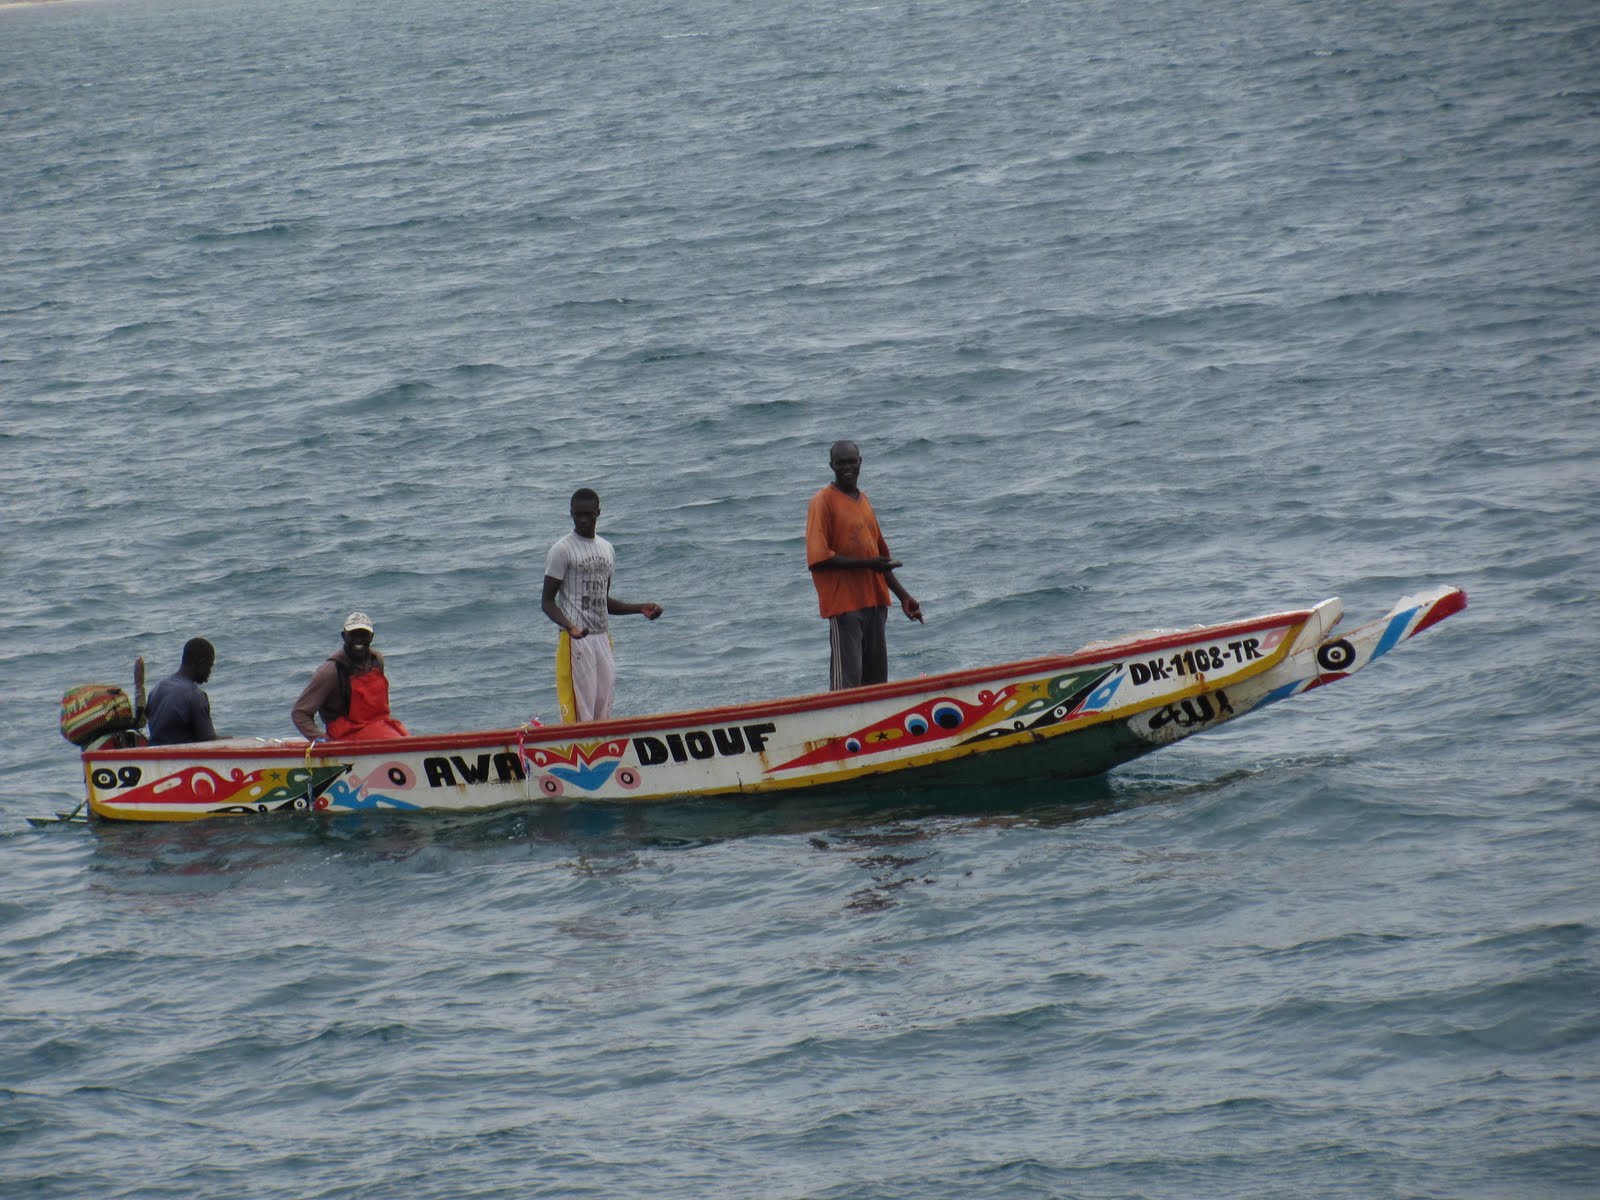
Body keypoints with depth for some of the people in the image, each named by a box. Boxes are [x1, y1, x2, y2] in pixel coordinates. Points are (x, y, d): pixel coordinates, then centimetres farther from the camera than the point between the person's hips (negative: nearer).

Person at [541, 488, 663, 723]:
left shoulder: (607, 549, 16)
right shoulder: (562, 551, -5)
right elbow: (547, 600, -7)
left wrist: (640, 608, 10)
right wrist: (570, 627, -25)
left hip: (603, 638, 7)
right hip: (576, 640, -7)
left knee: (603, 713, 6)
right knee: (579, 714, -12)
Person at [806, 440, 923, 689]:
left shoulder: (863, 500, 16)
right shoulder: (823, 502, -7)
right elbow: (818, 559, -16)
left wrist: (903, 596, 18)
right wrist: (866, 563, -19)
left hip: (874, 602, 8)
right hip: (844, 603, -8)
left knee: (877, 680, 9)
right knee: (847, 680, -11)